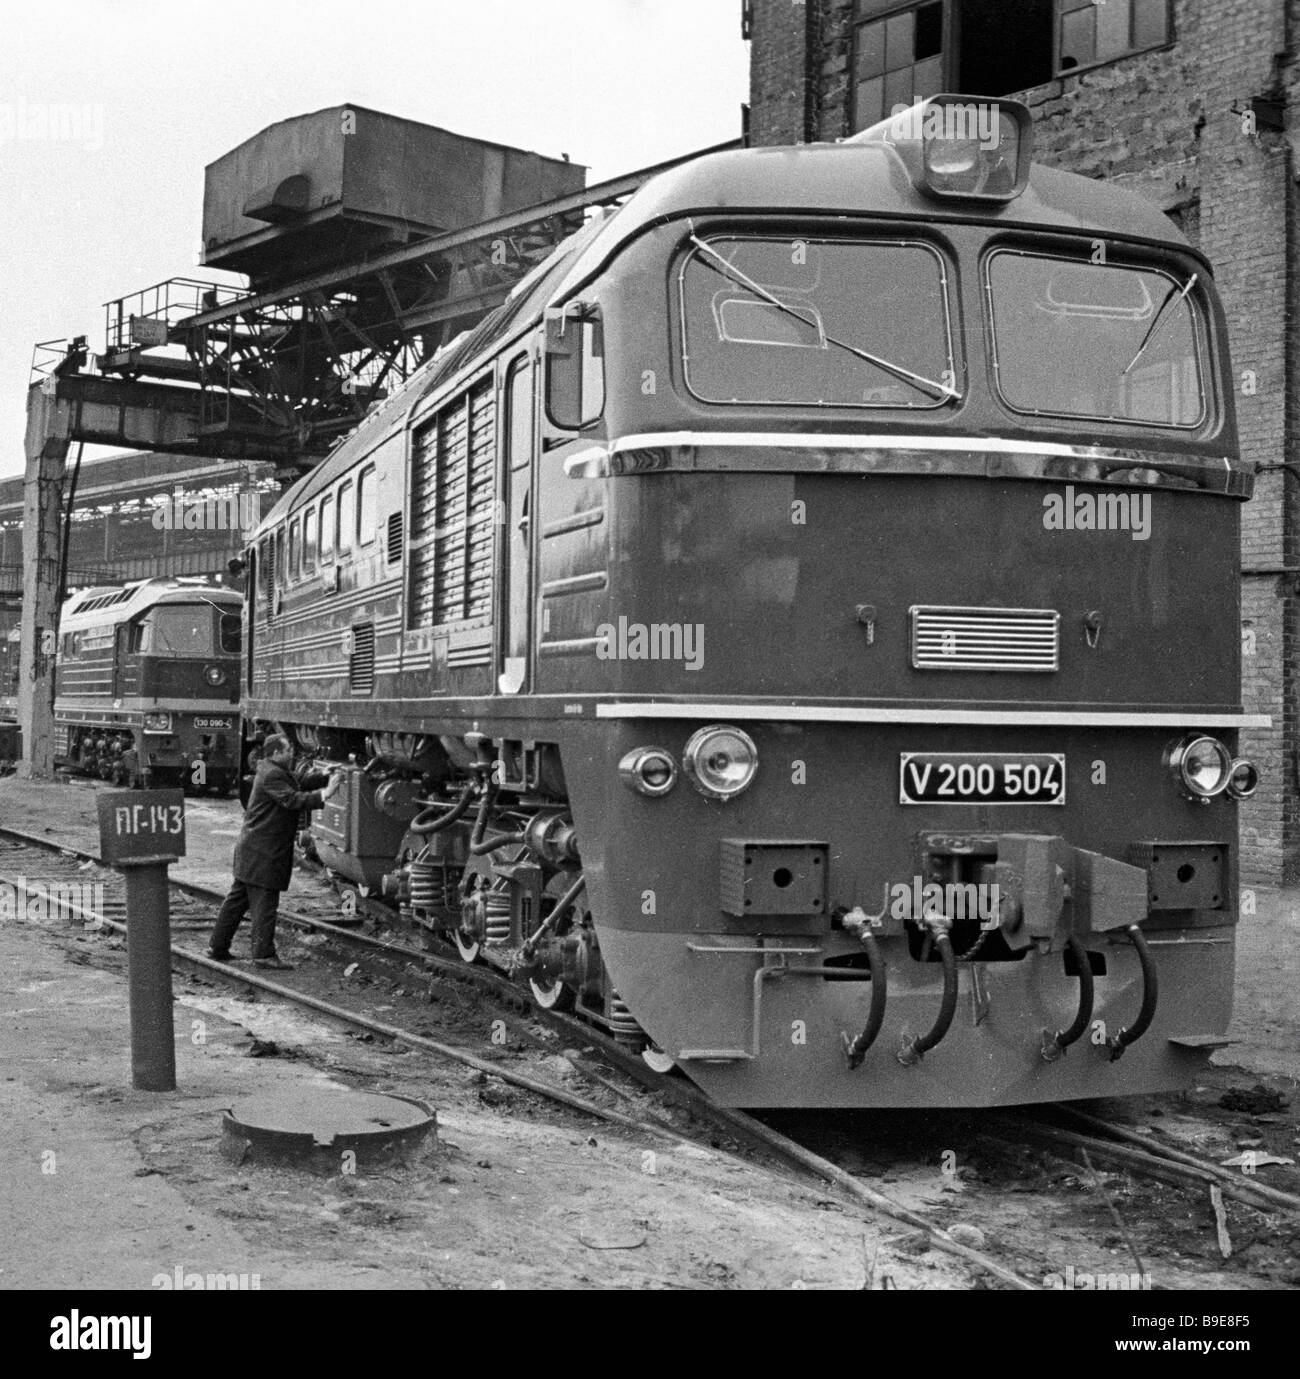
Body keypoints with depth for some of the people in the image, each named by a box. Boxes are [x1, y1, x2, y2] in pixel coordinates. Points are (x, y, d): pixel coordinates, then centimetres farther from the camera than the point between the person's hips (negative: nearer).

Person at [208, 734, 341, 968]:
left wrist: (327, 781, 6)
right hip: (263, 850, -11)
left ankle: (218, 947, 21)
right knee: (264, 902, -6)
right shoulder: (272, 775, -17)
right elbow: (292, 800, -27)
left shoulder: (269, 771, 17)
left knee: (238, 899, 14)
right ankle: (264, 953, -3)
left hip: (252, 849, 11)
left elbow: (295, 792, 14)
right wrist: (326, 793, -32)